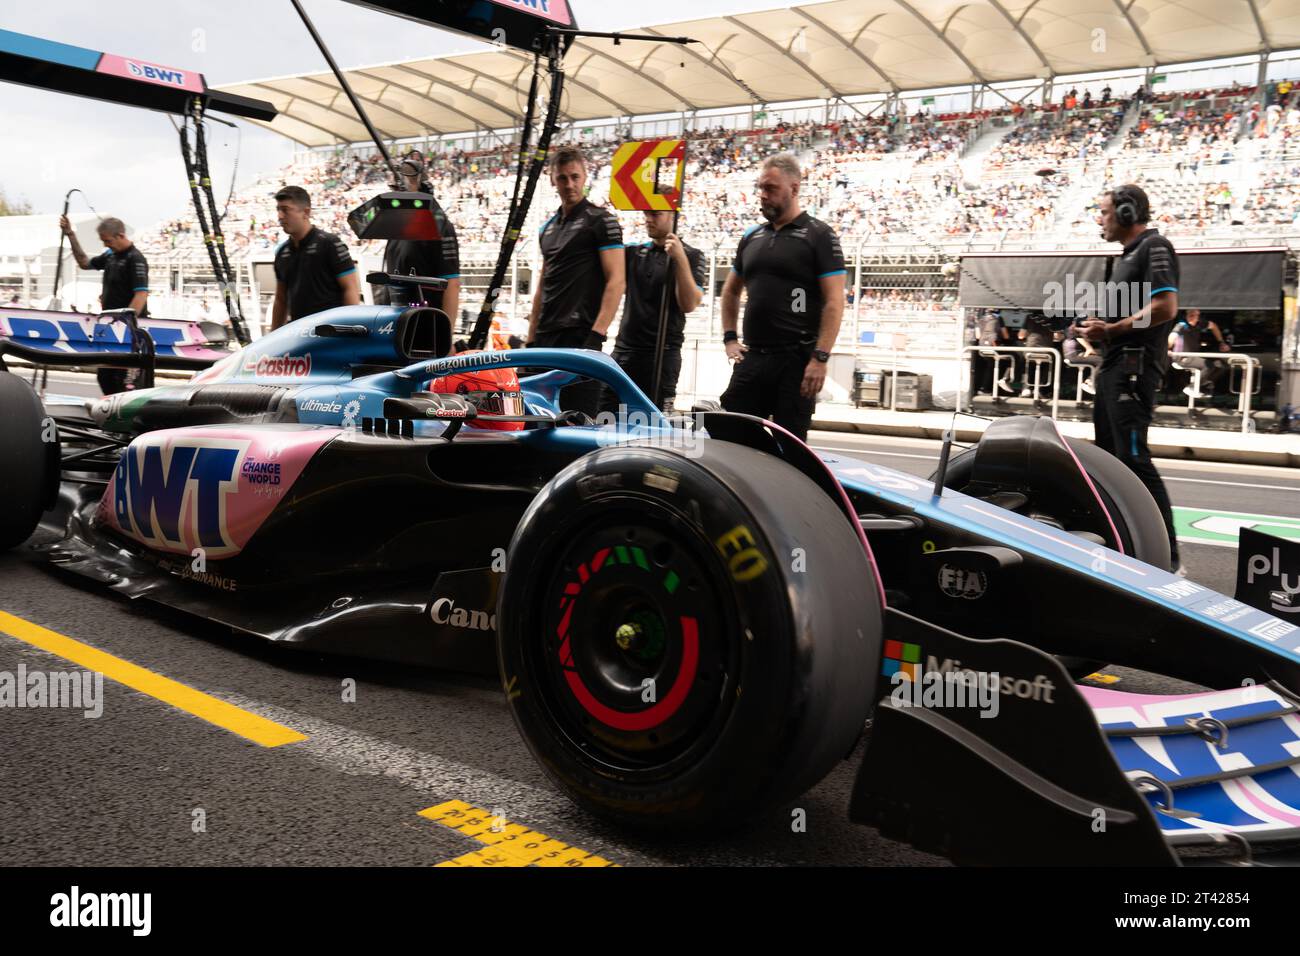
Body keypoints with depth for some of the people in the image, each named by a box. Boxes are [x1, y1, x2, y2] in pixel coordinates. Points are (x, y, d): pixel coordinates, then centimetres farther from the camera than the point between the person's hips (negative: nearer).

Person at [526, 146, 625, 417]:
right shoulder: (548, 228, 19)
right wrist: (531, 339, 16)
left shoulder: (601, 220, -2)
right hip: (546, 337, 8)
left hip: (580, 334, -7)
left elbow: (616, 281, -10)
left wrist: (597, 334, -20)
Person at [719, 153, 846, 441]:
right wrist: (729, 338, 13)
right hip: (751, 357, 5)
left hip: (797, 359, -5)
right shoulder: (751, 237, 14)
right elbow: (731, 291, 26)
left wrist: (820, 358, -17)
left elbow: (834, 301, -9)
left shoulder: (819, 236, -2)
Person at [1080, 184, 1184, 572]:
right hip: (1115, 363, 11)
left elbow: (1165, 307, -21)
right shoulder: (1126, 254, 20)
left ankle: (1168, 557, -13)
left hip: (1134, 364, -11)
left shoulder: (1155, 247, -9)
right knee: (1107, 454, 15)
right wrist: (1102, 329, 10)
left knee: (1133, 456, -14)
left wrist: (1111, 329, -17)